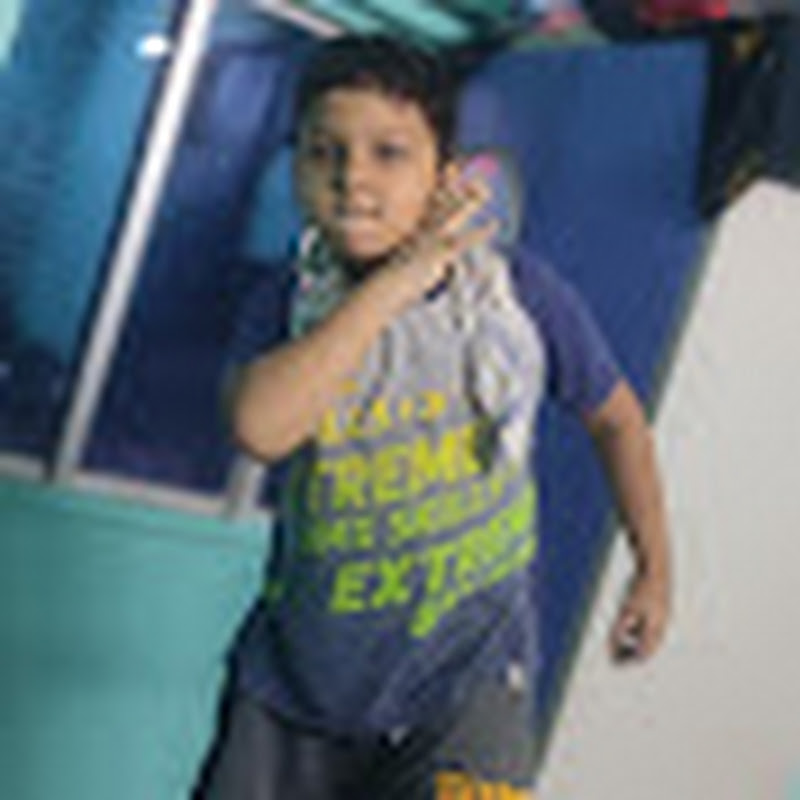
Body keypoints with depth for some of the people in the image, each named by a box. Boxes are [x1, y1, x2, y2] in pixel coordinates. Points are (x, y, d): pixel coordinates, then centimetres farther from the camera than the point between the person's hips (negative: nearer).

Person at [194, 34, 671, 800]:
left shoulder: (523, 298, -7)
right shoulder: (287, 308, -5)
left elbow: (614, 417, 10)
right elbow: (258, 425, -27)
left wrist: (654, 569, 14)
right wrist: (392, 285, -25)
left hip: (464, 675, -2)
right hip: (298, 673, 2)